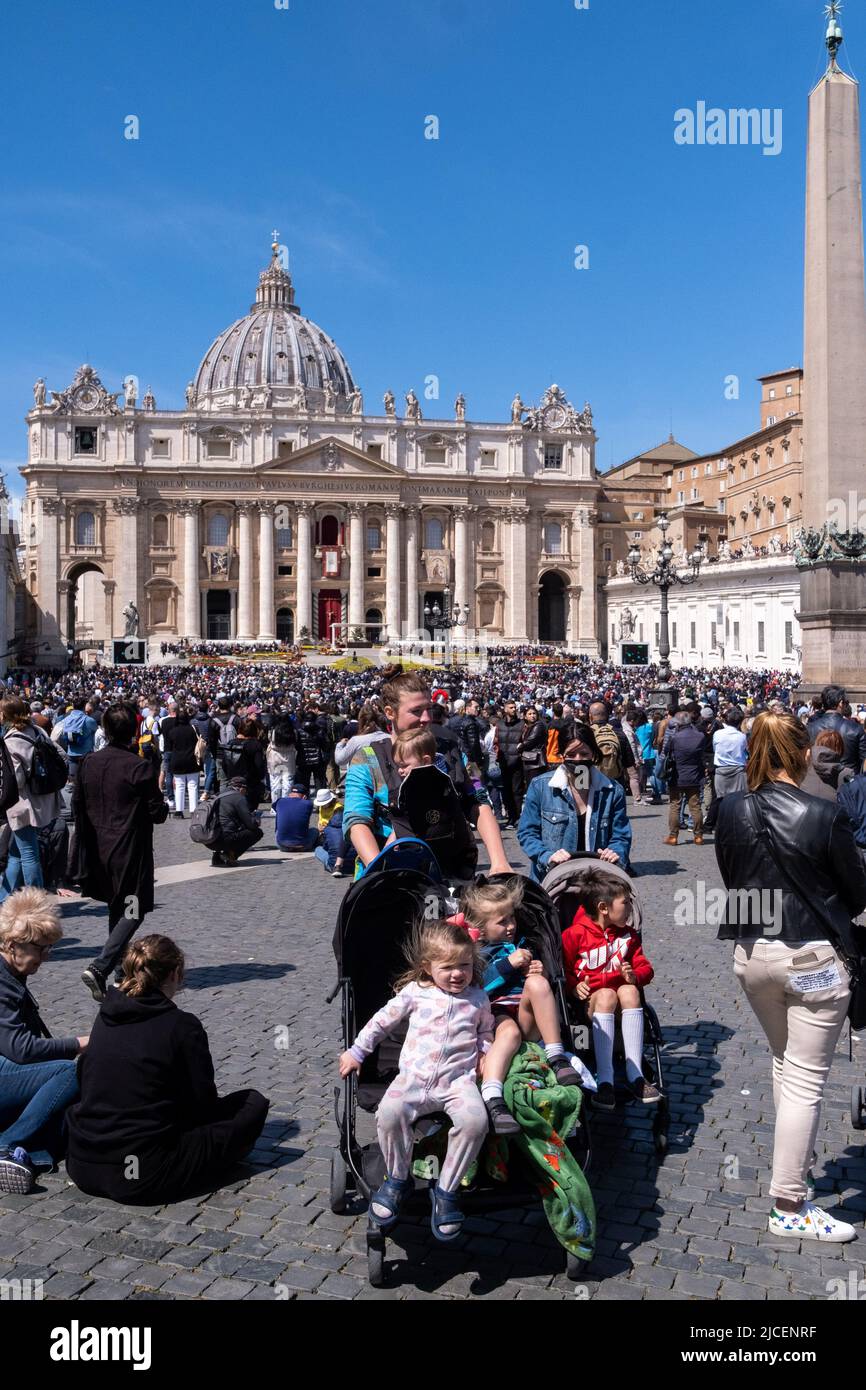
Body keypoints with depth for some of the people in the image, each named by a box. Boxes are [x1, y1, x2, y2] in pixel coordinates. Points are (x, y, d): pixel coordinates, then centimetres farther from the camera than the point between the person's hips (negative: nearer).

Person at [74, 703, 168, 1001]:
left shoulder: (88, 763, 0)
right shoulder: (140, 767, -18)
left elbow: (77, 805, 8)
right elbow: (157, 813, -15)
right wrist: (162, 804, 7)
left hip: (99, 850, 7)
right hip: (131, 851, -7)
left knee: (116, 907, 23)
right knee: (133, 912, 1)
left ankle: (120, 965, 36)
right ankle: (99, 968, -14)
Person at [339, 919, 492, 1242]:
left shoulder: (477, 998, 11)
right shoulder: (414, 993, 5)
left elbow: (485, 1033, 25)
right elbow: (382, 1021, 14)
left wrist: (485, 1057, 6)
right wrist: (357, 1051, 15)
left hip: (459, 1079, 1)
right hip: (413, 1078, 0)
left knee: (475, 1119, -31)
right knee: (389, 1113, -30)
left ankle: (447, 1190, -11)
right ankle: (397, 1179, -4)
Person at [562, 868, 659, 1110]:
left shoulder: (628, 934, 13)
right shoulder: (575, 935, -3)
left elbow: (644, 968, 12)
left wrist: (634, 976, -11)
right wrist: (575, 986, -19)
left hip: (622, 994, 4)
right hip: (589, 998, -3)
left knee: (629, 991, -32)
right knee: (607, 995, -37)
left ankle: (635, 1075, -35)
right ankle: (604, 1079, -40)